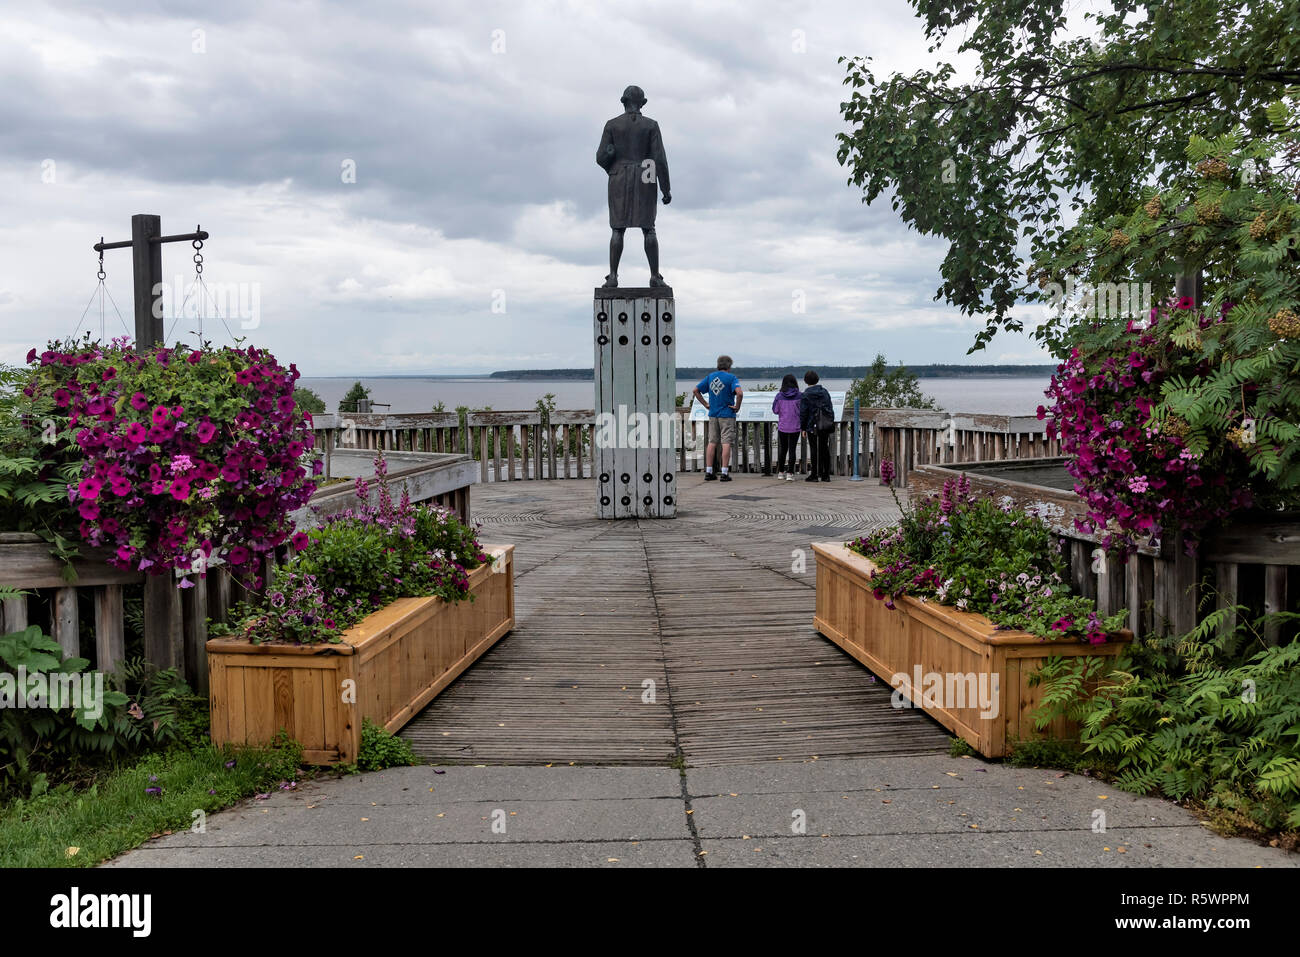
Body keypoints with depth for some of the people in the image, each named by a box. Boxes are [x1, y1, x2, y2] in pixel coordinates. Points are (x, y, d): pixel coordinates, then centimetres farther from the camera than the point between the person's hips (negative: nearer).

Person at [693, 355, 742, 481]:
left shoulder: (710, 376, 7)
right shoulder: (731, 378, -9)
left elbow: (696, 390, 9)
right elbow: (739, 393, -25)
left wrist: (705, 404, 9)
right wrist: (737, 406, -11)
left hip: (713, 414, 5)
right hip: (727, 415, -5)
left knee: (712, 443, 9)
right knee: (726, 443, -2)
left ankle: (708, 472, 9)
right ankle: (724, 473, -4)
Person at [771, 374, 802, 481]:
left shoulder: (779, 396, -6)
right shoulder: (799, 396, -8)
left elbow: (775, 410, -1)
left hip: (782, 427, 1)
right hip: (795, 427, -1)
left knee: (782, 449, 14)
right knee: (792, 449, 2)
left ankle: (781, 472, 21)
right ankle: (790, 473, -1)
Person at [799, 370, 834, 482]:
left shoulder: (805, 395, -7)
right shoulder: (825, 392, 7)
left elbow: (803, 413, -7)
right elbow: (831, 409, 9)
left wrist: (803, 427, 1)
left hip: (812, 427, -4)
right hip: (825, 427, 4)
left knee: (814, 450, -1)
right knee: (825, 450, 9)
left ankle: (814, 474, -2)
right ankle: (826, 475, 10)